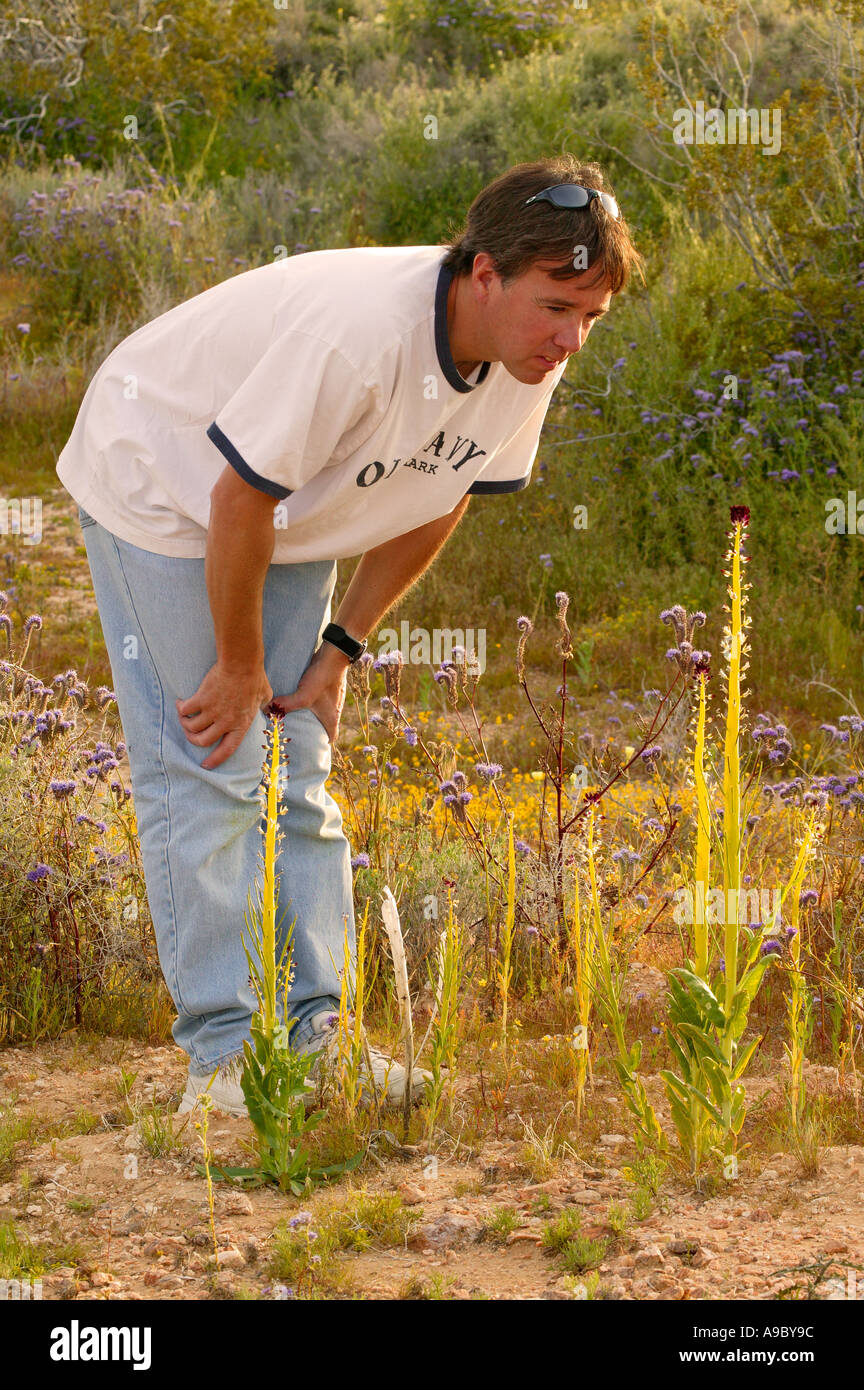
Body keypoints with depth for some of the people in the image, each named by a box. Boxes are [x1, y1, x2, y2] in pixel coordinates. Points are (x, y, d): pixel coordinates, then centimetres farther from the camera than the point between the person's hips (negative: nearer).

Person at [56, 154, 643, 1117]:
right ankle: (223, 1052, -5)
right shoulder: (361, 332, -40)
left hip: (290, 525, 7)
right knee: (205, 774, -9)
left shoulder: (527, 361, -16)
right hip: (158, 486, -7)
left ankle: (313, 1032, 7)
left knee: (300, 774, 4)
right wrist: (240, 666, -18)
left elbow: (436, 502, -1)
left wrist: (340, 649, -1)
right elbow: (240, 497, -30)